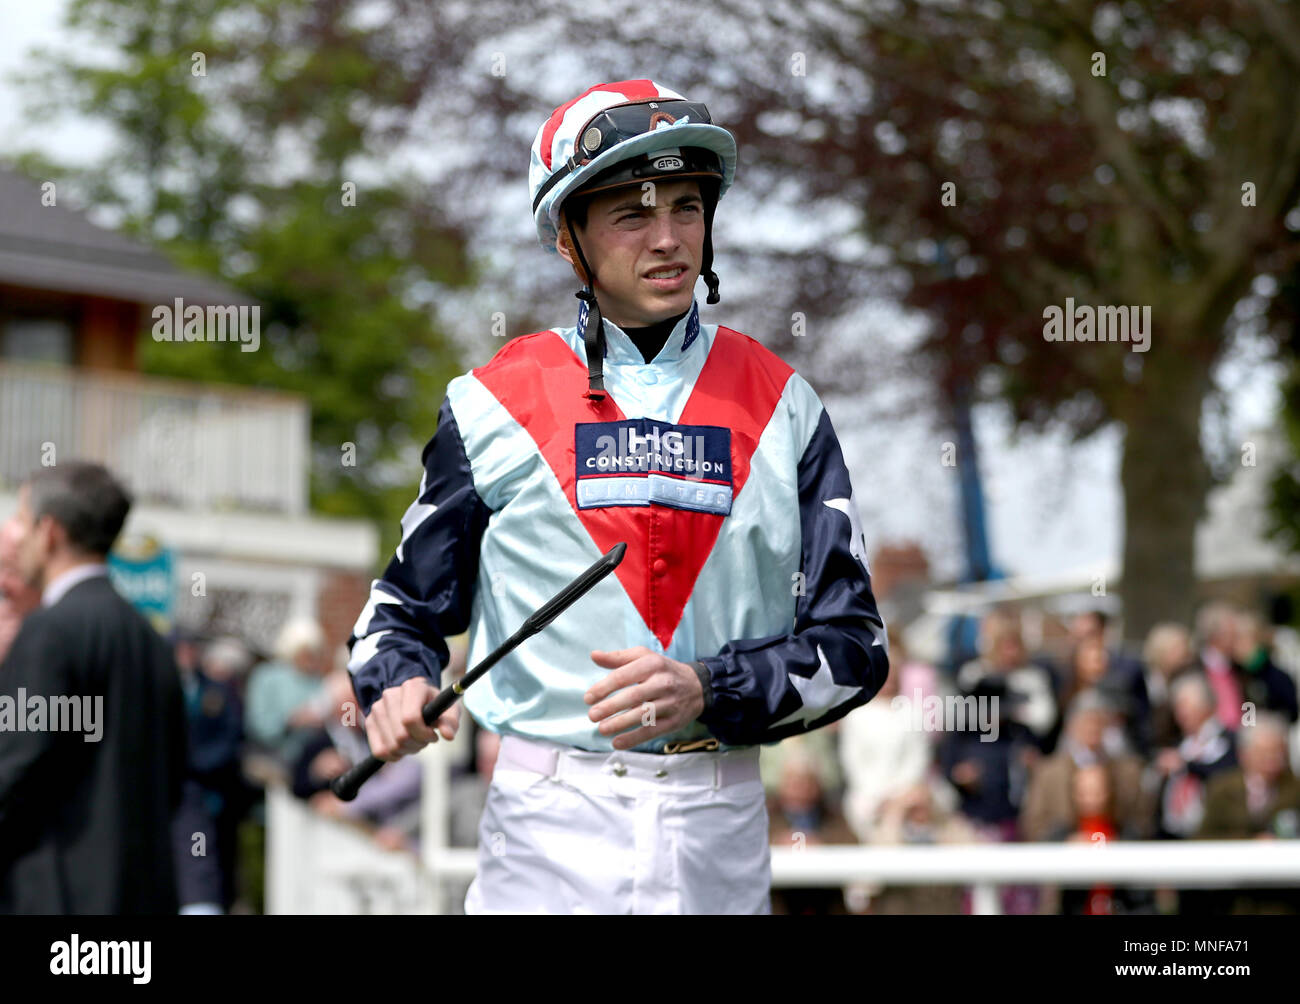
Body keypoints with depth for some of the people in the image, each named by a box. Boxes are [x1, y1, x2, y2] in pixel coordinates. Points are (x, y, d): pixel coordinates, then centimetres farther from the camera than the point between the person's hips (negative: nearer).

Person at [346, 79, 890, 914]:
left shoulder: (783, 406, 6)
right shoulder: (494, 405, 3)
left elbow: (854, 645, 2)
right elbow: (407, 607, 11)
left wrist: (707, 691, -14)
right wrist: (399, 689, -11)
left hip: (722, 843, 1)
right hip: (549, 833, -1)